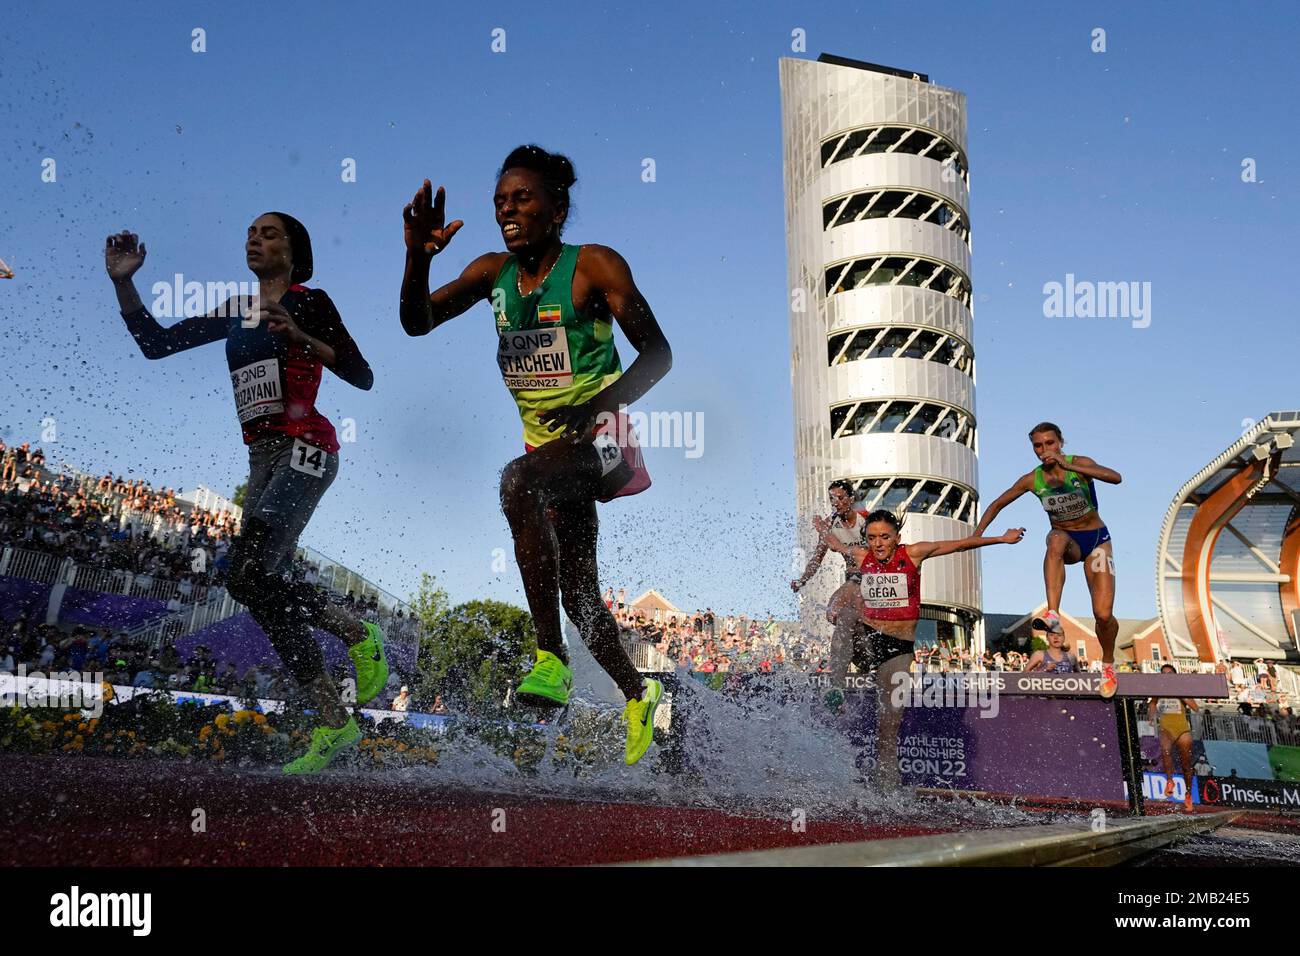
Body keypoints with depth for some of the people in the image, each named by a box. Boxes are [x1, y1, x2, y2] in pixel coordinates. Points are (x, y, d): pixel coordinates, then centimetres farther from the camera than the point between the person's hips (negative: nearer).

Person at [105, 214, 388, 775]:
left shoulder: (309, 302, 3)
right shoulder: (235, 312, 21)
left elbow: (362, 376, -4)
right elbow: (155, 343, 19)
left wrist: (301, 337, -15)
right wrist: (123, 283, 9)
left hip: (304, 450, -7)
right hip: (262, 460, 7)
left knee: (248, 575, -23)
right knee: (266, 592, -1)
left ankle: (358, 635, -2)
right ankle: (333, 724, 4)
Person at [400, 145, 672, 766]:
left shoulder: (594, 266, -9)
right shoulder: (494, 272, 7)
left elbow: (657, 354, -10)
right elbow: (417, 323, 3)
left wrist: (598, 403, -25)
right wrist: (418, 257, -16)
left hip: (598, 435, -7)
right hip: (547, 444, 7)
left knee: (518, 481, -37)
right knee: (577, 591, 12)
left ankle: (551, 658, -31)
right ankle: (638, 694, 35)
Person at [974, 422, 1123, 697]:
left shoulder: (1080, 464, -16)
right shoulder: (1032, 480, -8)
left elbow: (1115, 477, -35)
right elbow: (998, 504, 4)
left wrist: (1068, 466, -44)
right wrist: (975, 536, -5)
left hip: (1096, 540, -1)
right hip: (1067, 541, 1)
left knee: (1103, 615, -12)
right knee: (1056, 540, -40)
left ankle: (1108, 663, 20)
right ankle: (1053, 614, -49)